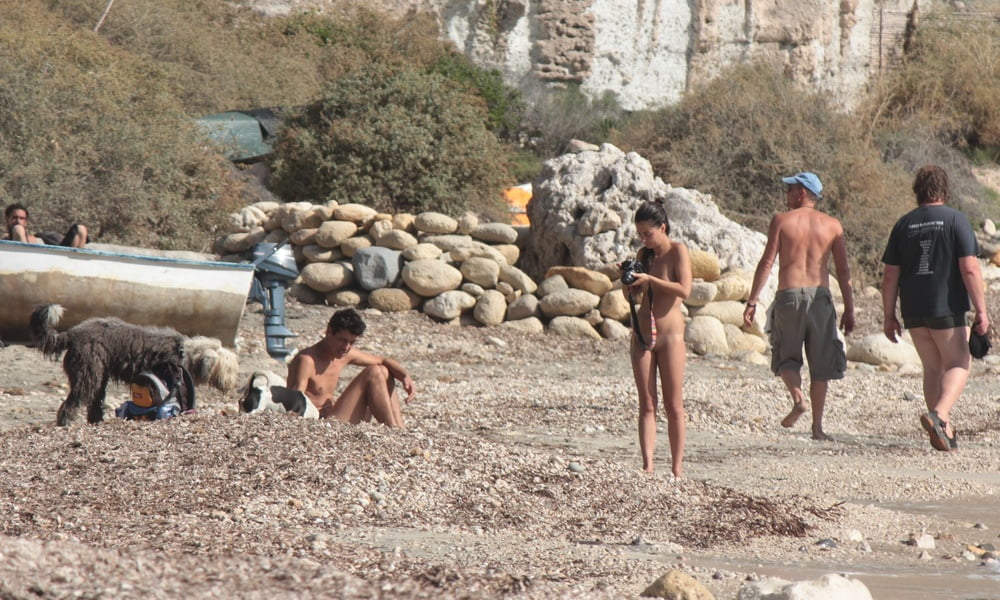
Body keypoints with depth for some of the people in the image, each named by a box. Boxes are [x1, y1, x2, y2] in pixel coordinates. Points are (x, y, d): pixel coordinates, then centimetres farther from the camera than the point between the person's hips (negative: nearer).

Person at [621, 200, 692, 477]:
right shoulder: (644, 254, 11)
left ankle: (677, 468, 2)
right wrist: (627, 280, -3)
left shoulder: (678, 251, -4)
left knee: (673, 406, -1)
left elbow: (684, 290, -17)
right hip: (642, 334, 5)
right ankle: (647, 466, -4)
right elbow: (631, 296, 18)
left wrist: (649, 279, -21)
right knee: (646, 405, 0)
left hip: (670, 333, -5)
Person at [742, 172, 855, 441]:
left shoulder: (782, 221, 2)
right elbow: (843, 271, 4)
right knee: (821, 363, 9)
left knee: (786, 357, 14)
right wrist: (849, 310, 9)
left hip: (789, 296, -1)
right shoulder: (832, 225, 7)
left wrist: (752, 302, -1)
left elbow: (767, 263, -3)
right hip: (820, 297, 2)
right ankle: (817, 426, 7)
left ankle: (798, 397, -14)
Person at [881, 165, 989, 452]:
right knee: (958, 364, 4)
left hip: (913, 311, 4)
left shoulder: (903, 225, 6)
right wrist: (981, 310, -9)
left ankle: (945, 431, 13)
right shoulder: (955, 220, -5)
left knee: (933, 367, 15)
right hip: (947, 308, -4)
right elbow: (970, 269, -12)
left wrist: (889, 316, 11)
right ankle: (939, 415, -20)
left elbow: (890, 276, 5)